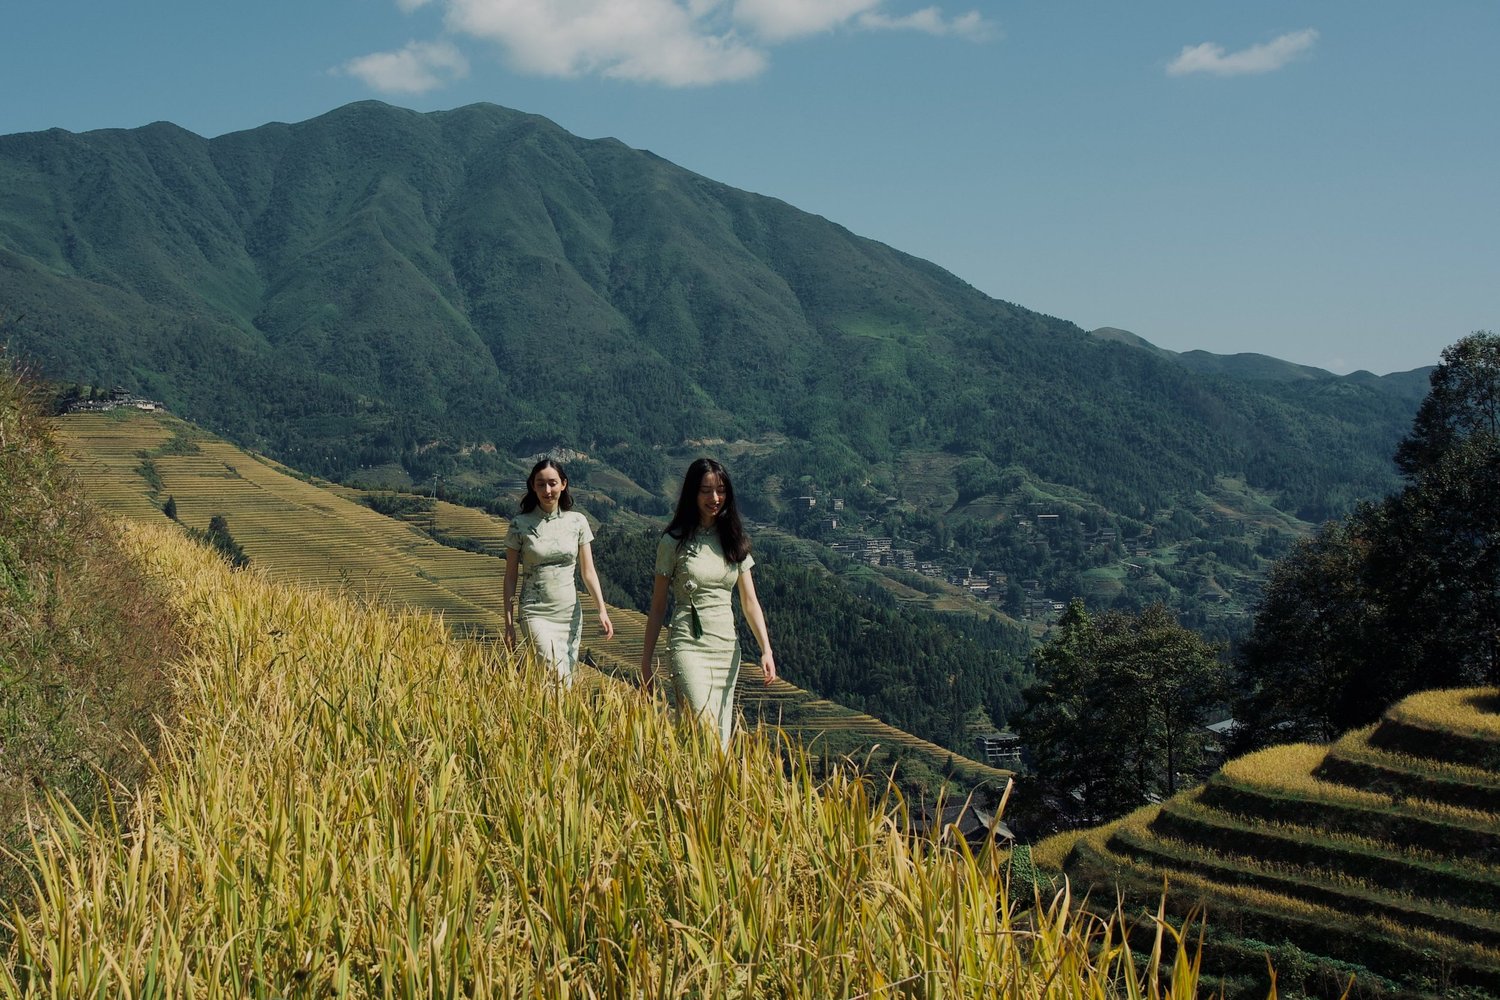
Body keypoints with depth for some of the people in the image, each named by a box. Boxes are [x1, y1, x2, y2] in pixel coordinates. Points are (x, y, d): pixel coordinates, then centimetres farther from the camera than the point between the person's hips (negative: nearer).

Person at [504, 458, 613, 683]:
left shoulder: (577, 522, 3)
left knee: (567, 681, 6)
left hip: (570, 612, 3)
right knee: (557, 678, -19)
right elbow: (510, 577, 1)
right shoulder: (520, 525, -4)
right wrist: (509, 624, -2)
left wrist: (602, 610, -9)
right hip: (536, 612, -3)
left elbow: (588, 572, 4)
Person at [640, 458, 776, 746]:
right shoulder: (674, 541, -2)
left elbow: (750, 601, 7)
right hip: (688, 644, -4)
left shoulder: (735, 540, 9)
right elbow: (658, 606, 2)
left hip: (727, 645, 4)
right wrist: (646, 660, 2)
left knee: (722, 736, 6)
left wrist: (766, 649, -6)